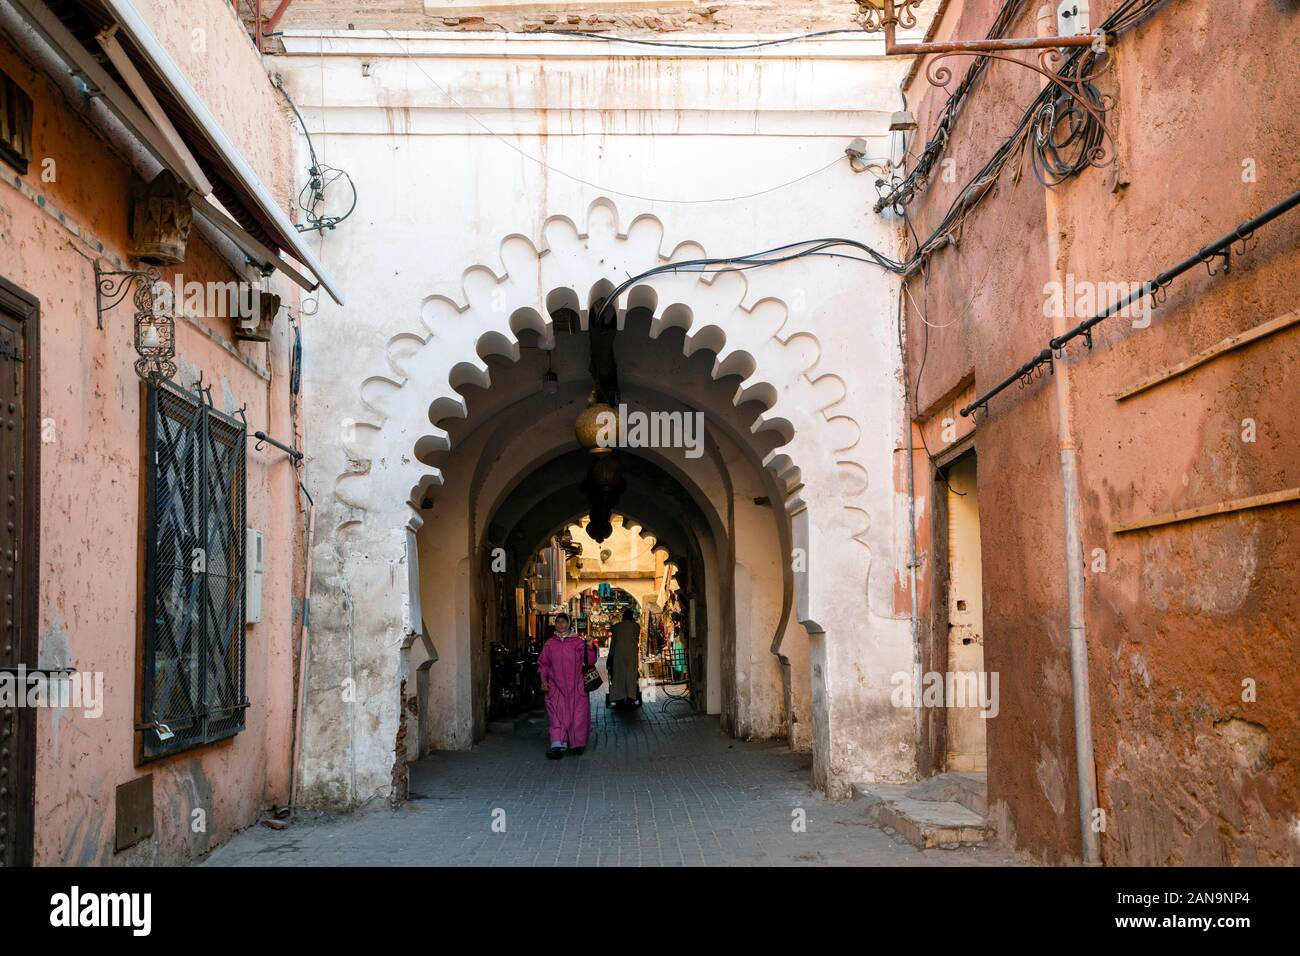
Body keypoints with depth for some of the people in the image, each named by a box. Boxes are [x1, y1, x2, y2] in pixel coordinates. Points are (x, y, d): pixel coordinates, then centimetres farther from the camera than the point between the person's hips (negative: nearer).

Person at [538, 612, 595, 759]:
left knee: (578, 715, 3)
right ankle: (557, 746, -12)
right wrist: (543, 680, 1)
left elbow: (589, 661, 0)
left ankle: (577, 744, 18)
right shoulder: (550, 643, 6)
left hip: (575, 686, 0)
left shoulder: (578, 641, 2)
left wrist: (589, 648, -17)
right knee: (558, 716, -7)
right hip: (557, 686, 0)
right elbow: (543, 664, 11)